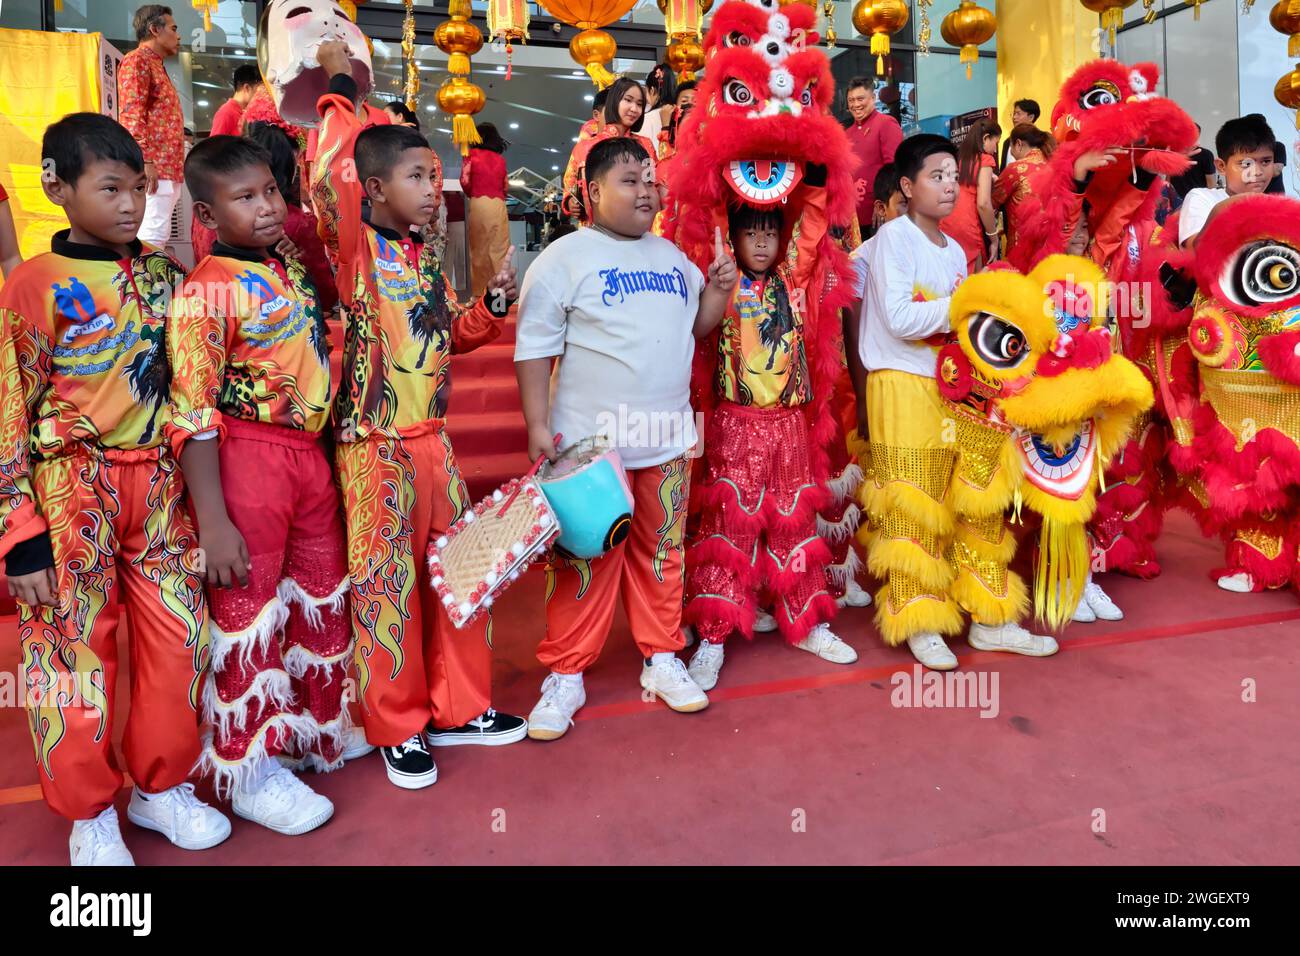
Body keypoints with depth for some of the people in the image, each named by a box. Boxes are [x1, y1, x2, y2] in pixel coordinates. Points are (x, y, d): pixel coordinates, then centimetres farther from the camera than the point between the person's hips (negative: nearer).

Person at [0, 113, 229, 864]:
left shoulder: (163, 271, 6)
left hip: (159, 485, 4)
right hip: (73, 492, -4)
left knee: (179, 639, 8)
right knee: (76, 654, 6)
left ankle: (162, 786, 29)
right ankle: (91, 815, 26)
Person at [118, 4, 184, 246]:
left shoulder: (156, 65, 26)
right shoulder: (137, 61, -2)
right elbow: (131, 116, -13)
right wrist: (145, 161, -21)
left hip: (165, 169, 10)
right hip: (153, 168, -9)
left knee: (156, 234, 7)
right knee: (153, 236, -15)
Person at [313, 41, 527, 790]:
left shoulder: (427, 257, 12)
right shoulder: (353, 248, -9)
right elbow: (330, 178, -28)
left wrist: (496, 301, 6)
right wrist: (342, 90, -16)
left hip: (435, 443, 7)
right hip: (376, 449, -7)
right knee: (387, 587, 2)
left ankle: (458, 708, 30)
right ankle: (398, 730, 20)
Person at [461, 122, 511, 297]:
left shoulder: (472, 154, 5)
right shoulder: (501, 159, 14)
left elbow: (465, 180, -2)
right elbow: (505, 187, 14)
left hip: (478, 203, -2)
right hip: (499, 204, 2)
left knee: (479, 250, 3)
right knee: (499, 249, 1)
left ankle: (479, 293, 2)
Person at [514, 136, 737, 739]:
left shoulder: (672, 256, 15)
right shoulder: (563, 260, -3)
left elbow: (696, 326, 24)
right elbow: (534, 348, -6)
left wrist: (719, 290, 5)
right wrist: (538, 426, -12)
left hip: (669, 439, 5)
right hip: (591, 441, -5)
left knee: (661, 554, 12)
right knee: (586, 562, 1)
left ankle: (661, 658, 28)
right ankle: (565, 675, 16)